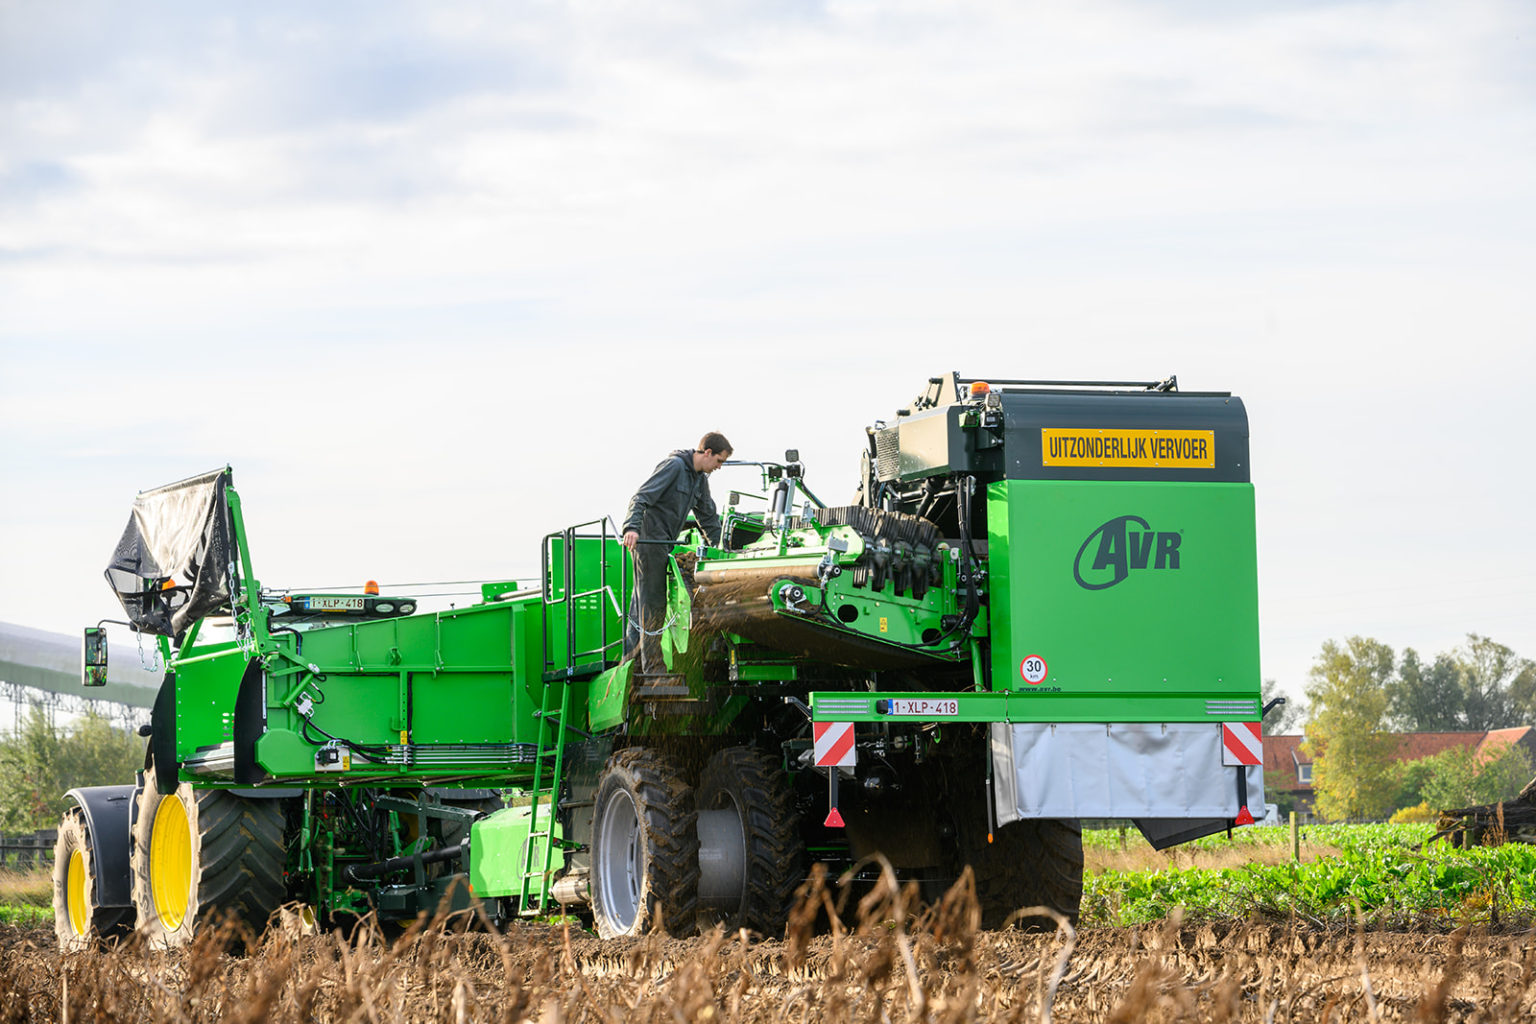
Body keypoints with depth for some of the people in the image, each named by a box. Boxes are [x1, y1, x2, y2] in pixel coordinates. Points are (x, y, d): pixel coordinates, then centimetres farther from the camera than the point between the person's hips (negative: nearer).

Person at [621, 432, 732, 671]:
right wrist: (632, 528, -35)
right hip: (647, 540, -9)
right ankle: (653, 667, -5)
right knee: (652, 604, -7)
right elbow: (642, 497, -22)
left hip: (664, 544, 9)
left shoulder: (700, 479, 14)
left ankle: (628, 657, 16)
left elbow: (708, 516, 26)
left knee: (642, 603, 11)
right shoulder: (674, 466, -13)